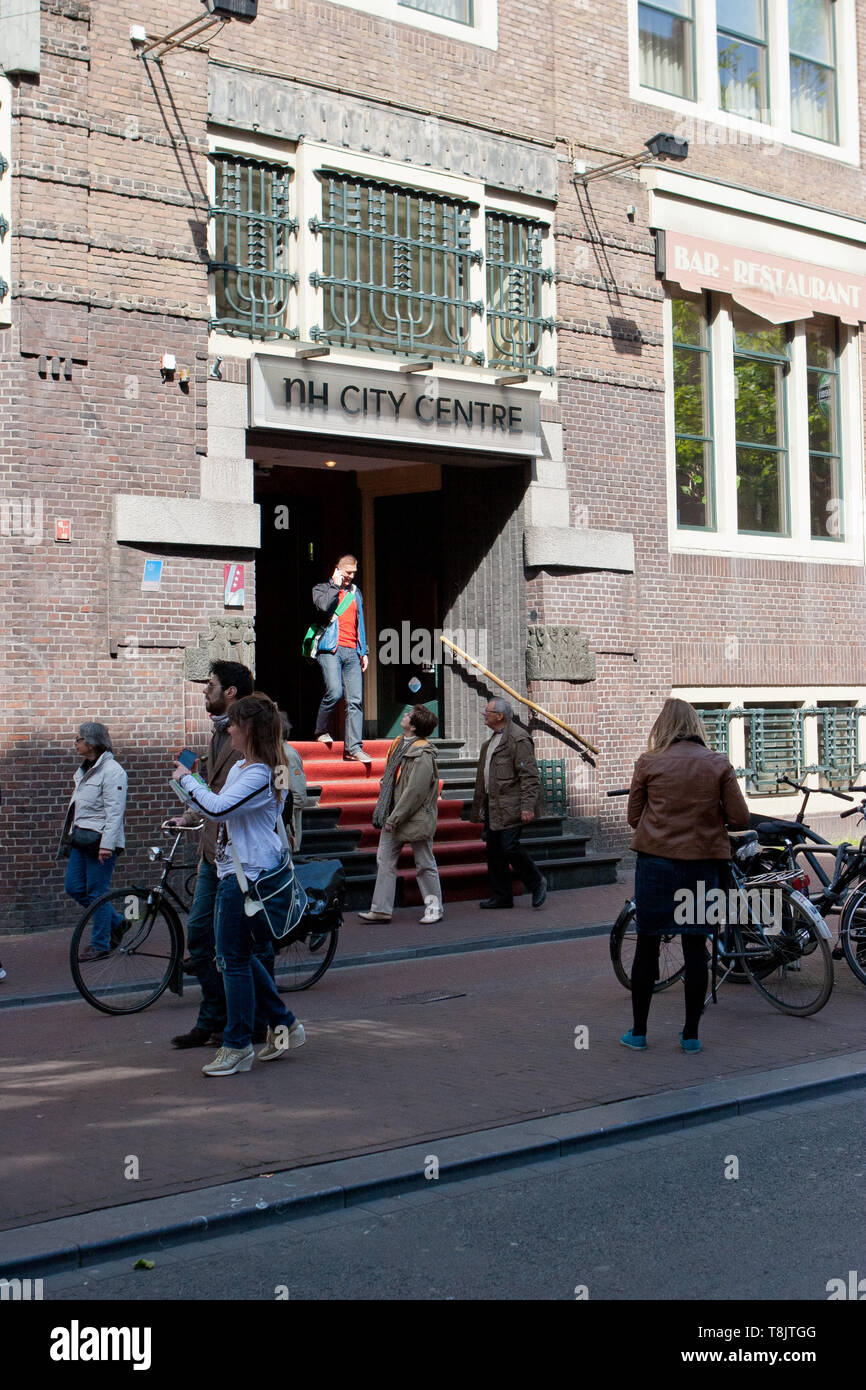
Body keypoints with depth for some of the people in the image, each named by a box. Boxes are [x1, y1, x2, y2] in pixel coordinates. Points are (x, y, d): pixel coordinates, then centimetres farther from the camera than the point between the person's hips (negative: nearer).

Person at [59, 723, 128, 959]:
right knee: (74, 888, 9)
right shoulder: (84, 769, 15)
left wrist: (106, 845, -23)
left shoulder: (112, 771, -14)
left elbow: (114, 813, -19)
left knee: (97, 893, -3)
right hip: (80, 839, 10)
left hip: (100, 841, -9)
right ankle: (116, 922, 25)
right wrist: (72, 833, 23)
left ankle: (101, 944, 9)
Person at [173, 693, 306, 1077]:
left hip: (248, 874, -11)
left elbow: (218, 807, -29)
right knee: (239, 955, 17)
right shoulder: (241, 767, 14)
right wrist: (191, 781, 17)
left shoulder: (260, 774, -19)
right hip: (233, 871, 11)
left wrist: (187, 779, -15)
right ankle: (283, 1025, 27)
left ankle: (237, 1047, 8)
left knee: (234, 958, -3)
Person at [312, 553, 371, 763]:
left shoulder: (355, 592, 24)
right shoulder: (322, 589, 8)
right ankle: (321, 730, 5)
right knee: (334, 692, -20)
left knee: (355, 700, -5)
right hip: (330, 649, -5)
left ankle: (353, 747, -6)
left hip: (352, 651, 5)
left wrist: (364, 651, 21)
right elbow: (324, 606, -15)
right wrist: (336, 585, -4)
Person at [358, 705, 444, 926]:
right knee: (384, 861, 8)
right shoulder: (399, 743, 7)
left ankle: (434, 907, 20)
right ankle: (381, 909, 13)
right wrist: (384, 811, 13)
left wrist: (394, 819, -19)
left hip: (416, 817, -8)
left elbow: (415, 792, -22)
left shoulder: (422, 755, -20)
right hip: (393, 816, 9)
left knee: (424, 865, 5)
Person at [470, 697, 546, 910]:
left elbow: (529, 775, -16)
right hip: (493, 805, 9)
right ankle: (501, 896, 16)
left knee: (509, 846, -13)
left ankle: (537, 883, 7)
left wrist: (527, 806, -22)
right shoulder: (492, 741, 18)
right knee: (494, 851, 9)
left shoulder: (518, 739, -12)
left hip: (510, 806, -9)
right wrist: (480, 806, 22)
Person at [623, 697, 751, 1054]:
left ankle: (638, 1031, 15)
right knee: (695, 947, 8)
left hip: (655, 860, -1)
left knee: (647, 945, 8)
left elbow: (634, 817, 3)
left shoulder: (648, 763, -3)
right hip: (703, 862, 1)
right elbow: (740, 820, -2)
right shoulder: (719, 764, 0)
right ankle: (691, 1034, 13)